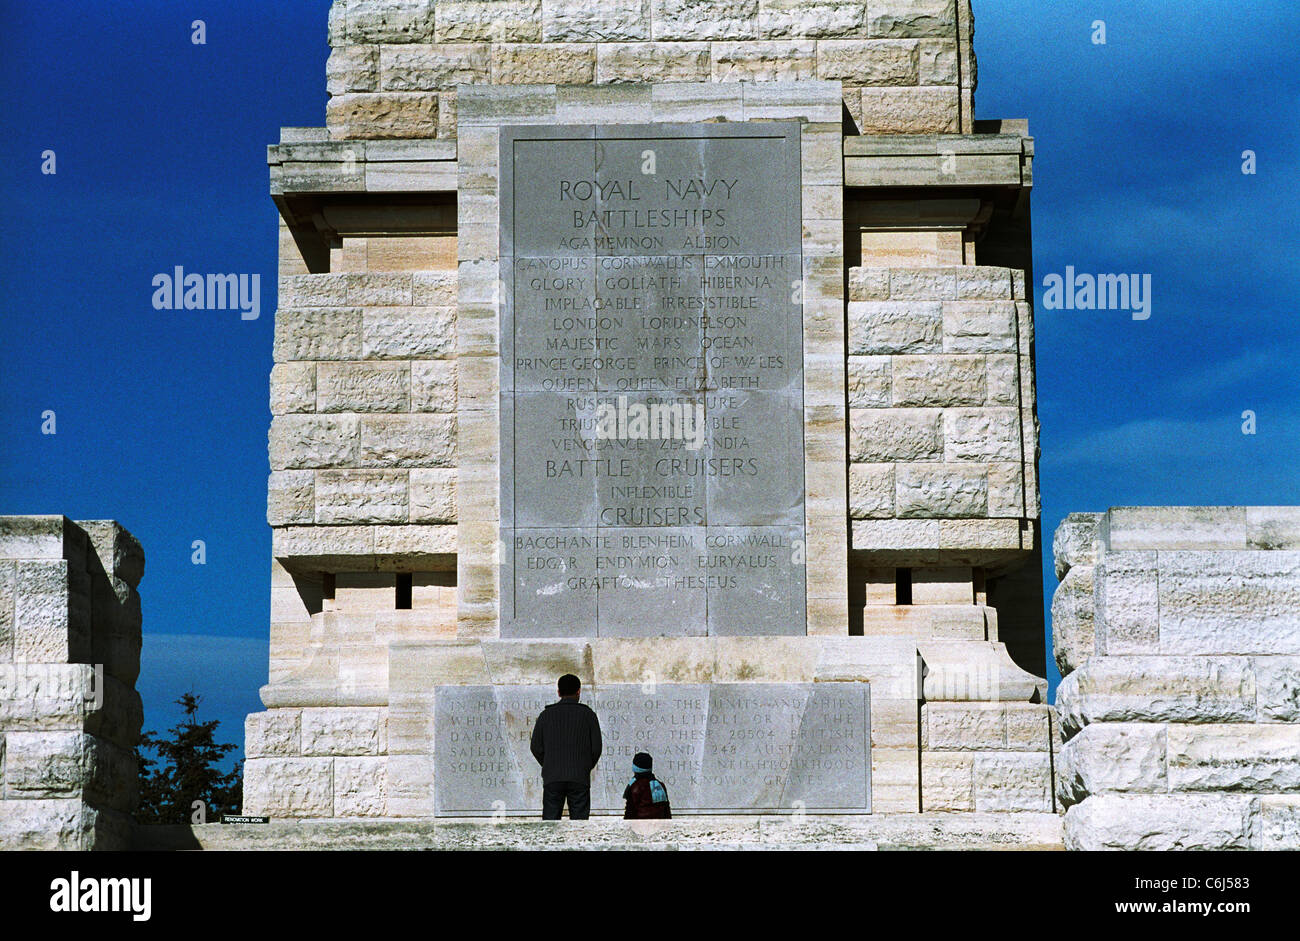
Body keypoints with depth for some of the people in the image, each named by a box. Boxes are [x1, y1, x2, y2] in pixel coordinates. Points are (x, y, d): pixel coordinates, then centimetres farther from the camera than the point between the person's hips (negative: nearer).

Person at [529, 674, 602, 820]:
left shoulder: (546, 714, 6)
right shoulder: (588, 715, 2)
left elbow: (536, 747, 6)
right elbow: (596, 748, 1)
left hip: (552, 778, 1)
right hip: (579, 779, -1)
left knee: (550, 821, 3)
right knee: (579, 821, 0)